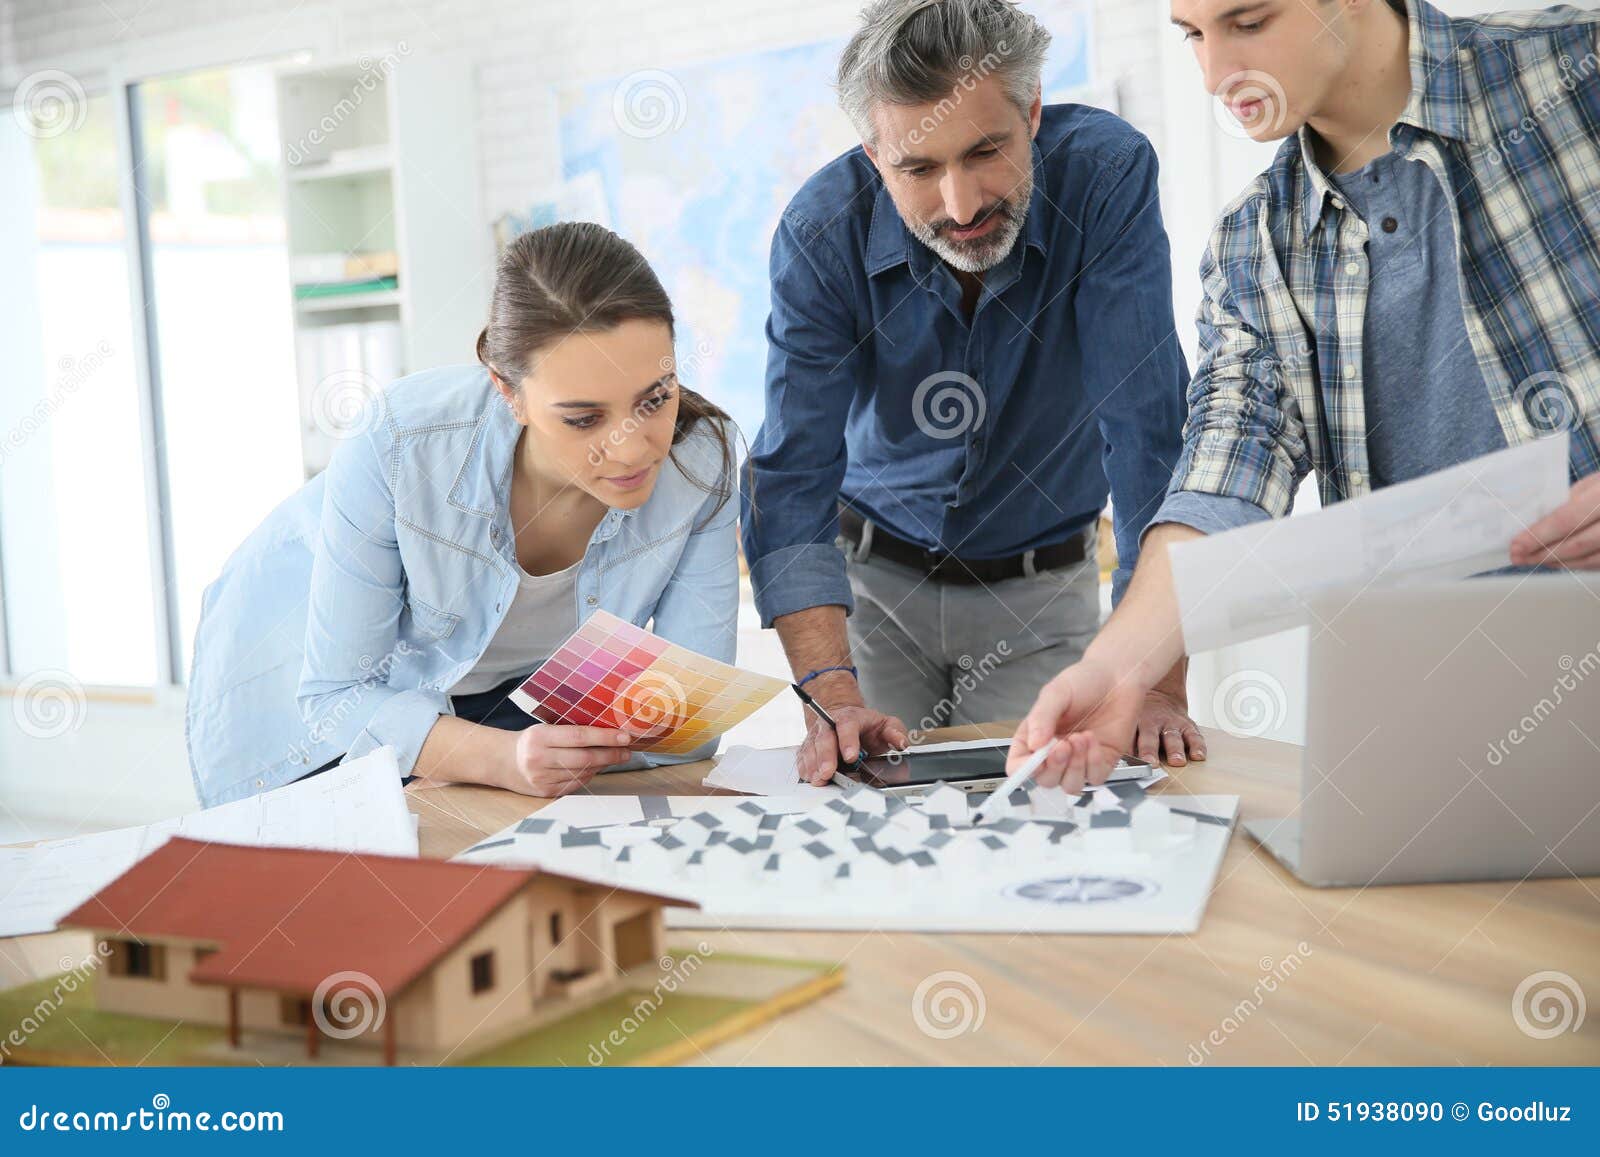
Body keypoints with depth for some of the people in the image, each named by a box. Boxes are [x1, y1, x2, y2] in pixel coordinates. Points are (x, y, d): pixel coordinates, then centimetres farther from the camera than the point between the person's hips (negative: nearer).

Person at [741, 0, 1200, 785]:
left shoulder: (1106, 175, -24)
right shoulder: (821, 233, -21)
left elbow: (1151, 430, -28)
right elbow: (793, 479, -25)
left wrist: (1159, 688, -36)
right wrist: (830, 693, -40)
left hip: (1041, 591, 0)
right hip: (876, 579, 0)